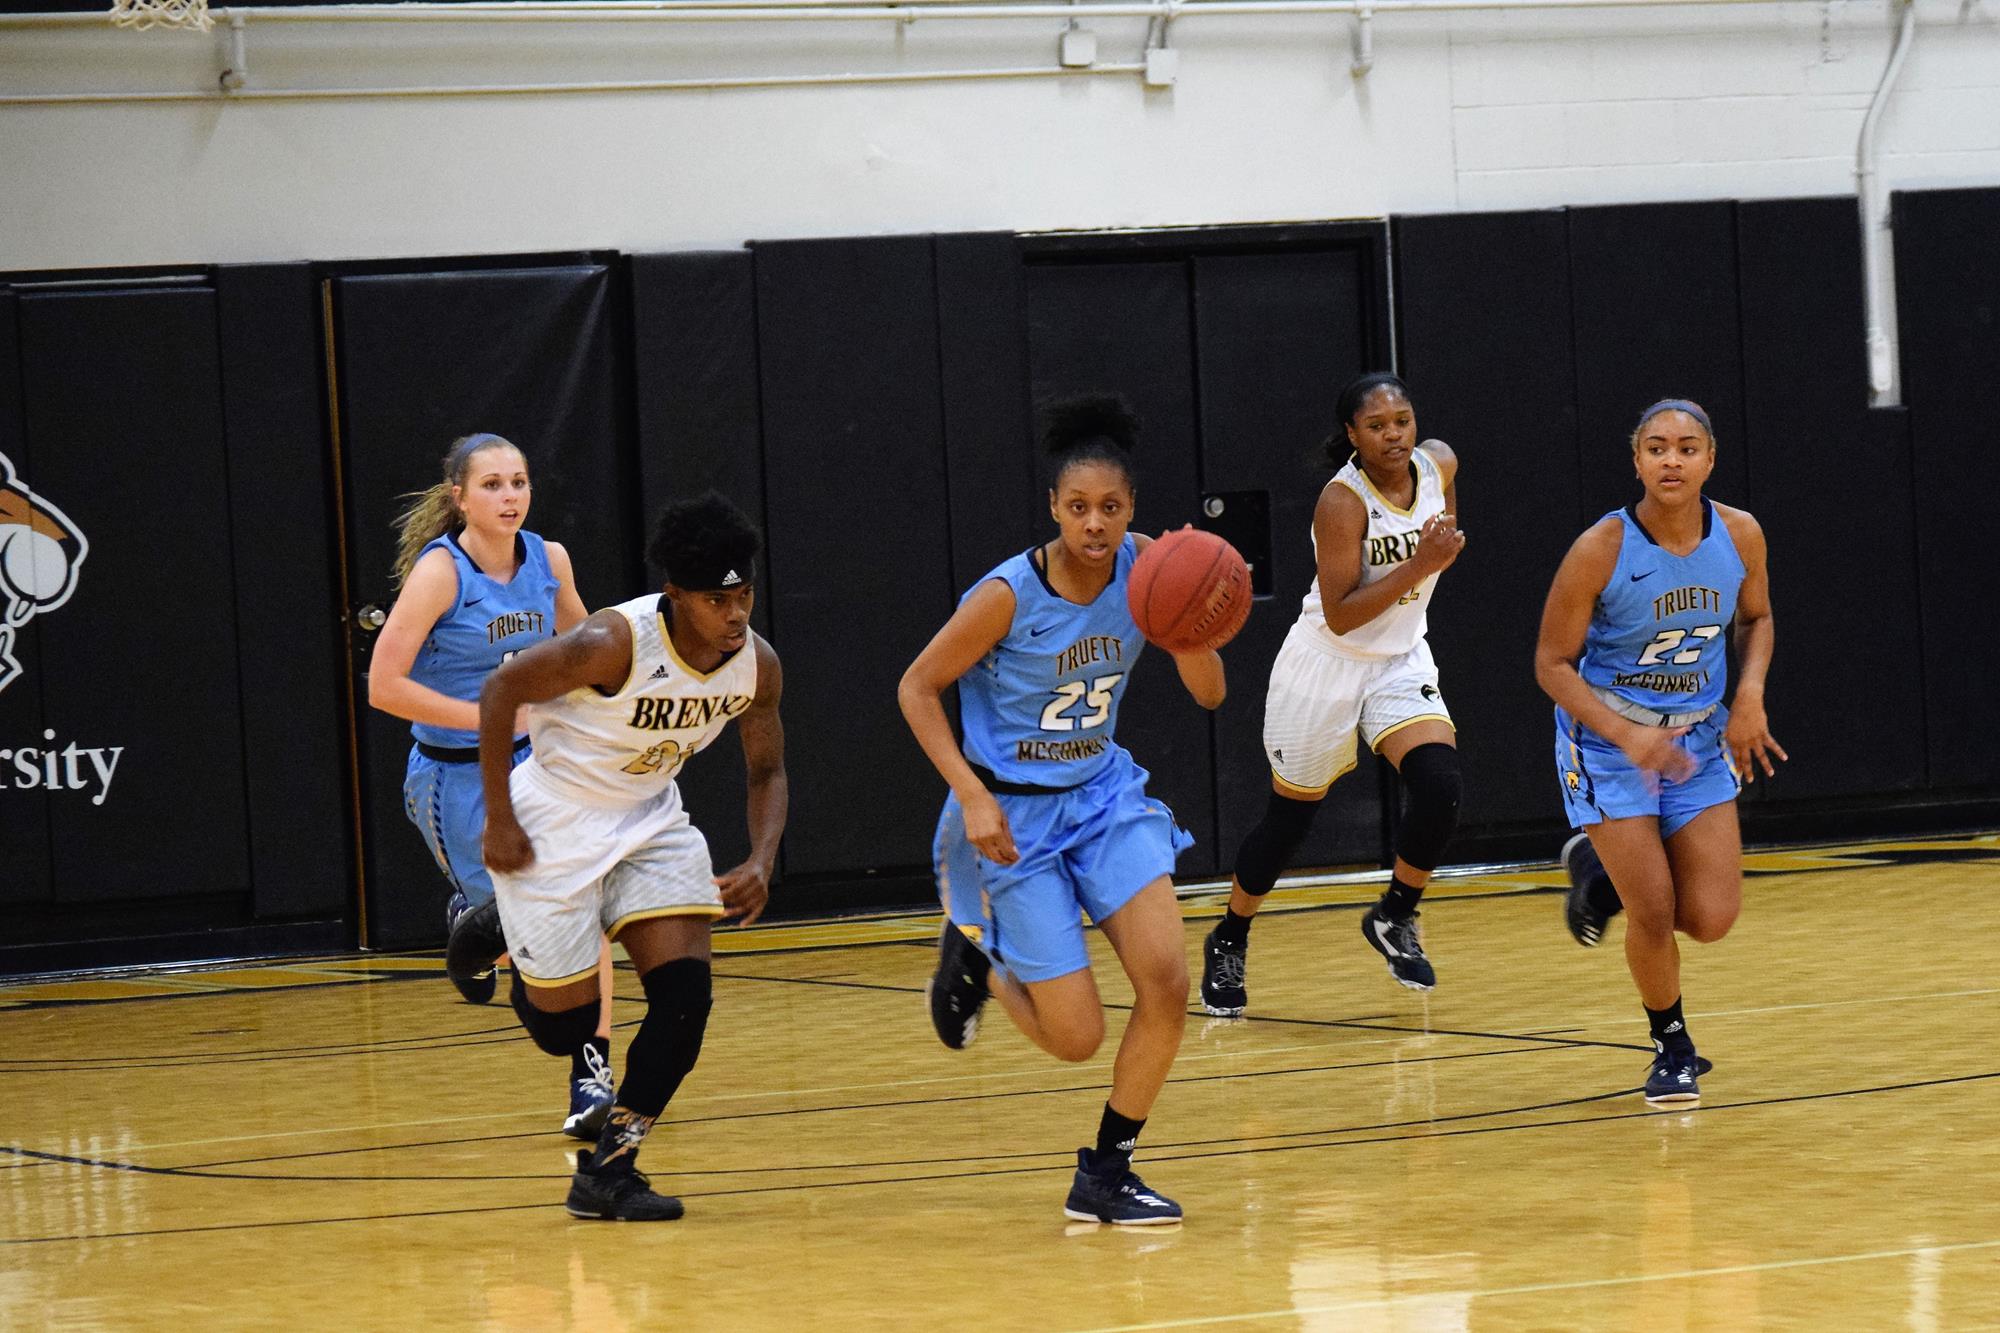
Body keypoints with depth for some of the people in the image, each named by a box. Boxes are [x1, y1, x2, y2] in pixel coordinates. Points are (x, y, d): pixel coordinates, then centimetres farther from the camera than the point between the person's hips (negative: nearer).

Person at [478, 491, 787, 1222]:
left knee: (685, 991, -11)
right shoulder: (615, 642, -30)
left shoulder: (757, 666, -11)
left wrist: (761, 863, -14)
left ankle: (608, 1169, -1)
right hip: (554, 823, -5)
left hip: (649, 818, 5)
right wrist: (499, 822, -18)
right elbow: (500, 691, -20)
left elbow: (767, 771, 4)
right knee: (565, 1023, 0)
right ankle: (514, 947, 35)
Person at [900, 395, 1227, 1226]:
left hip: (1102, 791, 5)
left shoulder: (1146, 568, -8)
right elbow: (917, 689, -11)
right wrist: (973, 796, -20)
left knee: (1167, 980, -12)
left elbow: (1208, 693, -7)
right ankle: (974, 958, 28)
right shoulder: (1008, 595, -21)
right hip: (1014, 812, -5)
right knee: (1076, 1038, -7)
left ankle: (1105, 1176, 7)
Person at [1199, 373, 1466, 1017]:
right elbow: (1341, 615, -26)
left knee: (1439, 784, -19)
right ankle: (1228, 942, 30)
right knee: (1291, 815, 7)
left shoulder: (1438, 464, -7)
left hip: (1401, 662, 5)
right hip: (1327, 667, -5)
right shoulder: (1342, 501, -24)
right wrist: (1419, 566, -33)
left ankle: (1396, 917, 4)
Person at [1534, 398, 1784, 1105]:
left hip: (1698, 741, 4)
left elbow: (1755, 618, 11)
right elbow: (1553, 663, -15)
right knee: (1653, 913, -9)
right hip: (1608, 741, -4)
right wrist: (1627, 736, -27)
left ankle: (1604, 873, 27)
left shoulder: (1740, 536, -10)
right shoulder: (1601, 550, -22)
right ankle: (1672, 1048, 19)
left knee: (1710, 919, -4)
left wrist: (1750, 694, -8)